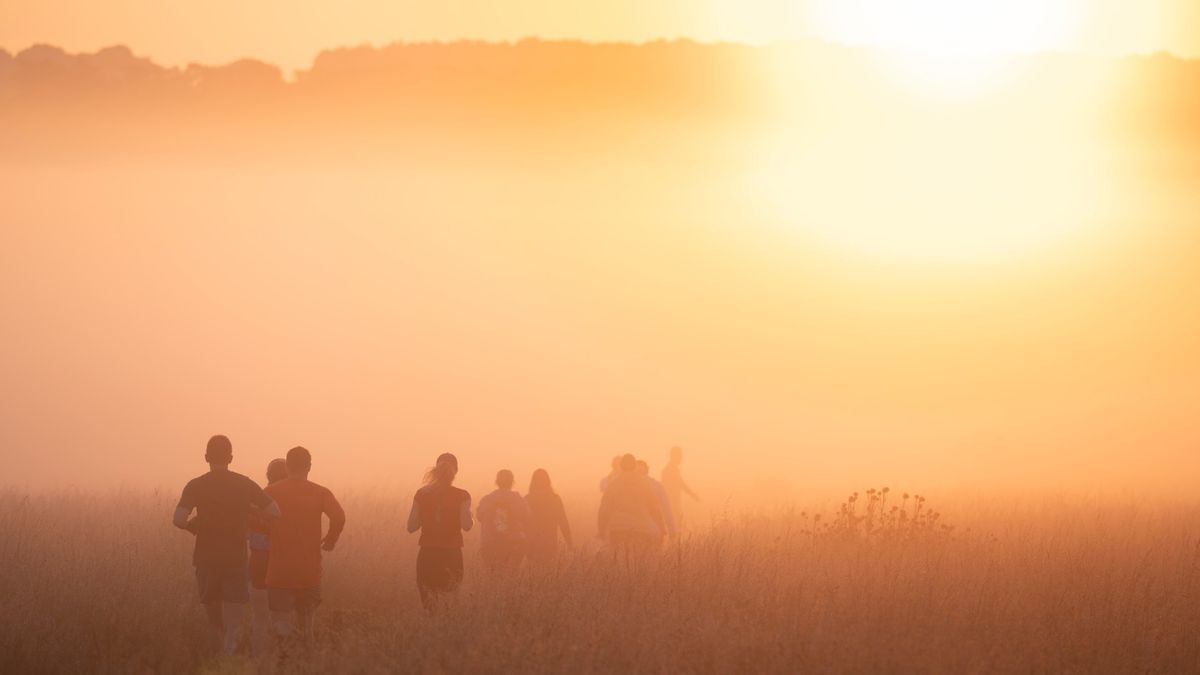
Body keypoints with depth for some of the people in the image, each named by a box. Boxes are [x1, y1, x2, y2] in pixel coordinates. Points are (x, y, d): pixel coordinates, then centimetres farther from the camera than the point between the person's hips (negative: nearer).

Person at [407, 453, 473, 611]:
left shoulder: (422, 494, 3)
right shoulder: (462, 496, -3)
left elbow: (411, 526, 2)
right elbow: (466, 525, -13)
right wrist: (469, 517, 9)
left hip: (427, 555, 1)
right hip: (452, 555, -1)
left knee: (428, 604, 5)